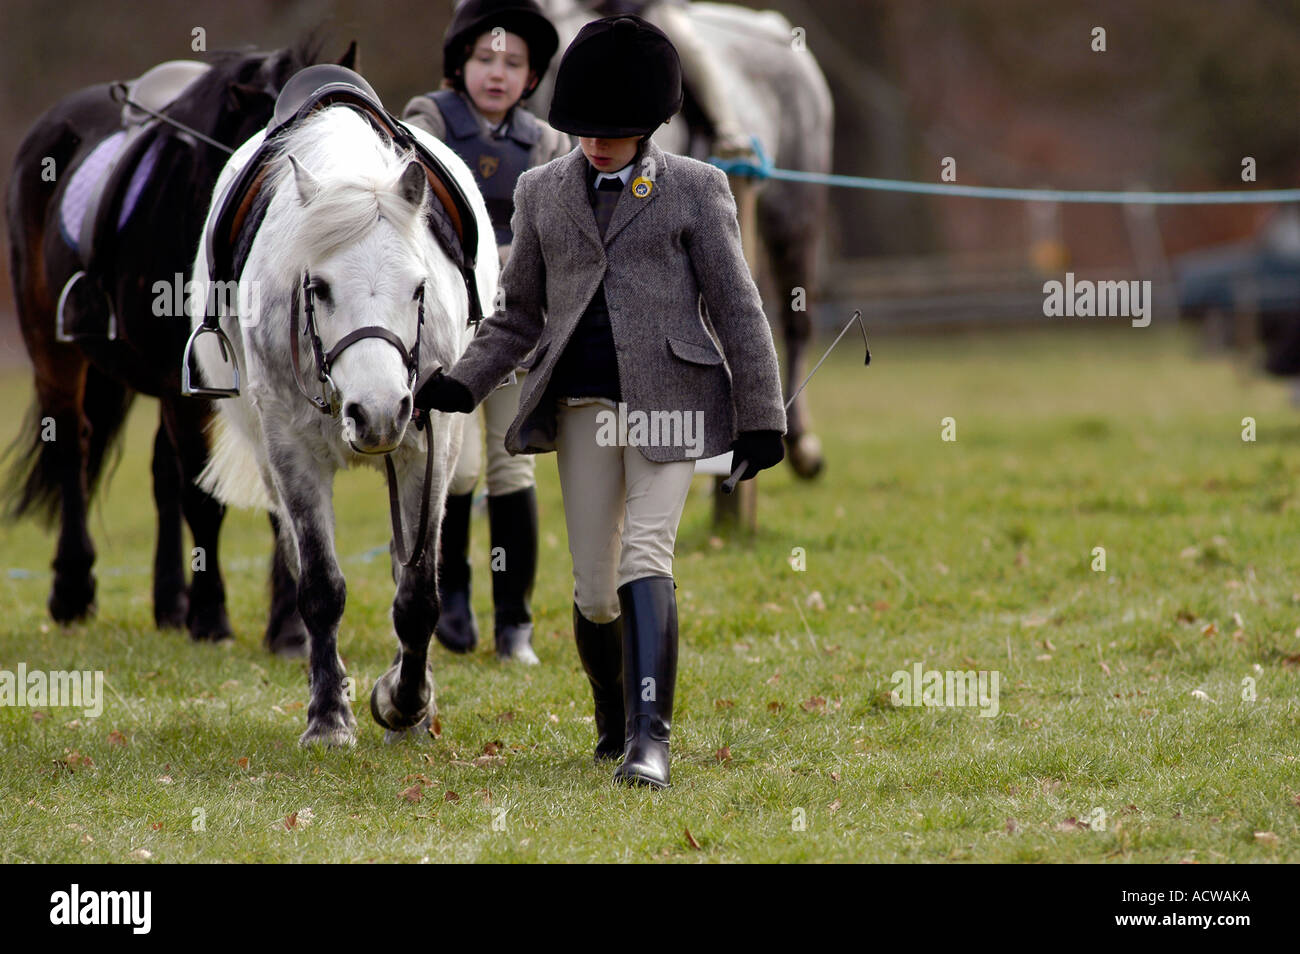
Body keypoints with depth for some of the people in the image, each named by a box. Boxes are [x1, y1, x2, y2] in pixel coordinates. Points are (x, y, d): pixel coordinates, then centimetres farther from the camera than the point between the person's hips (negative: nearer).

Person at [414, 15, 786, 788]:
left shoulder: (695, 189, 2)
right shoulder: (543, 192, 11)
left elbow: (736, 308, 3)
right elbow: (520, 315, 16)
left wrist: (762, 417, -1)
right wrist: (464, 384, 0)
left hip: (669, 400, -3)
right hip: (584, 405, 3)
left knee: (646, 558, -18)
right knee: (595, 587, 2)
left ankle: (650, 738, -22)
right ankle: (613, 719, 26)